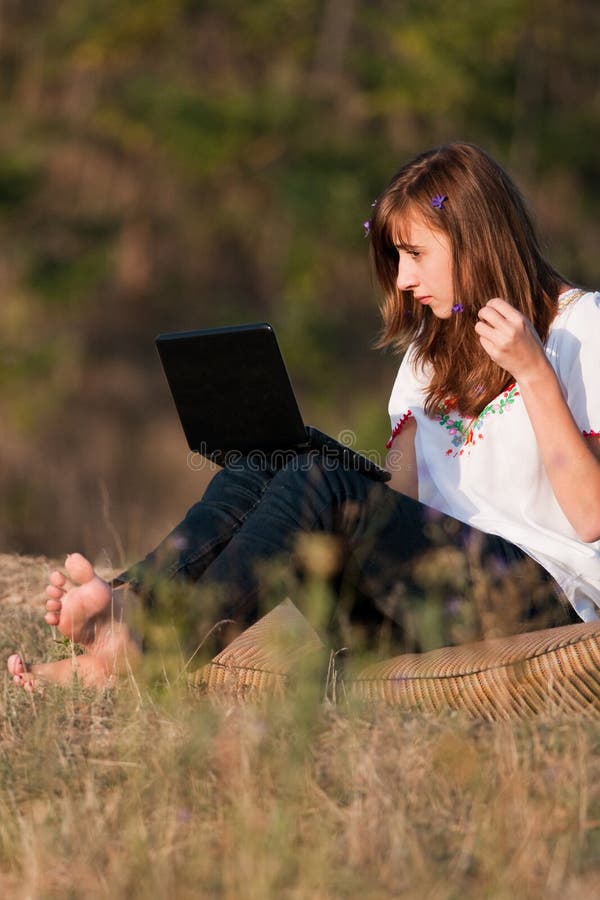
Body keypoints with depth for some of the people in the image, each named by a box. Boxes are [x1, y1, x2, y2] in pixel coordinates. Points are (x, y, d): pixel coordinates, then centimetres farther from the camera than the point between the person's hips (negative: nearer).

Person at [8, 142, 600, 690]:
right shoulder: (432, 342, 23)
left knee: (322, 485, -27)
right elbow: (397, 510, 11)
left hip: (549, 593, -7)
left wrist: (533, 372, -17)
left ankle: (139, 653, -36)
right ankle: (128, 602, -37)